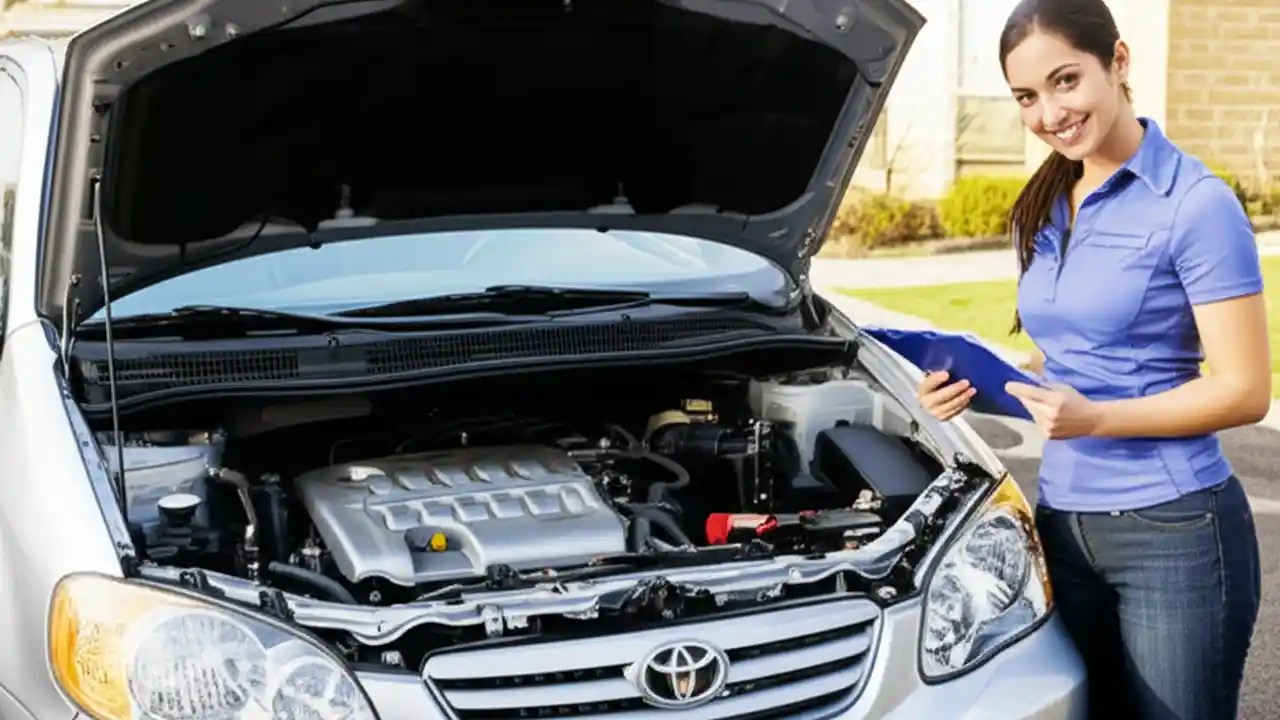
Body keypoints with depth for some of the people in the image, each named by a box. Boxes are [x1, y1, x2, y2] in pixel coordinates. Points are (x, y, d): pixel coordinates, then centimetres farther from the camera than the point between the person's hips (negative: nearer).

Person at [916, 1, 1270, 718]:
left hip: (1173, 530, -7)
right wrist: (978, 385, 0)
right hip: (1064, 522, 7)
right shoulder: (1046, 209, 10)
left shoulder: (1195, 203, -12)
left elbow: (1246, 390, -14)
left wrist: (1095, 419, -23)